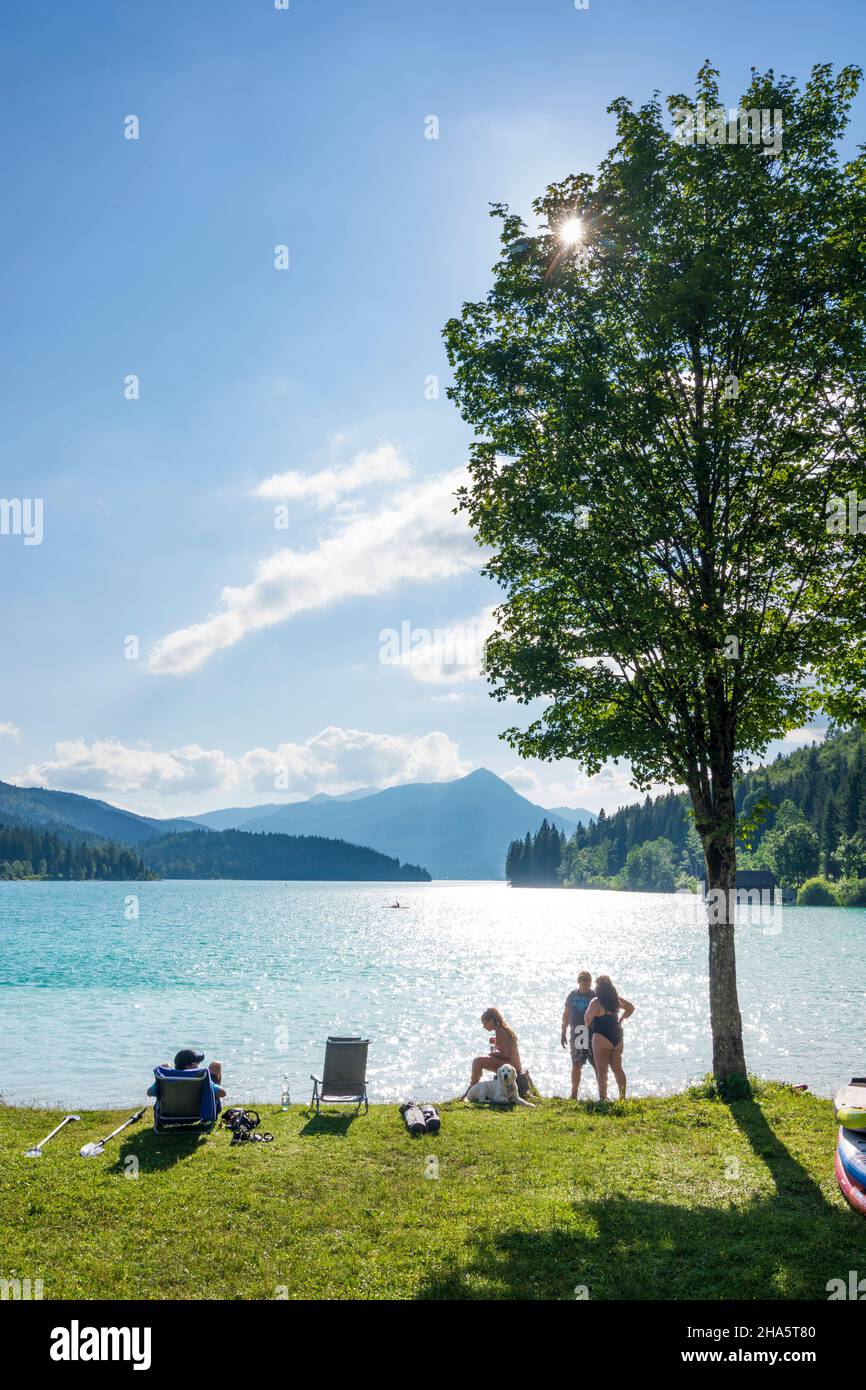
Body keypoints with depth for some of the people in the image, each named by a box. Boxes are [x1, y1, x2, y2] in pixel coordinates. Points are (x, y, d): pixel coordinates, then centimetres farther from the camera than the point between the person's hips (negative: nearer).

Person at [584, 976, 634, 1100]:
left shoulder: (596, 1002, -15)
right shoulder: (617, 999, 6)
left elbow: (587, 1017, -26)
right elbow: (631, 1008, 20)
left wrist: (588, 1025, -6)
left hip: (601, 1038, -7)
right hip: (617, 1038, 7)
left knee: (602, 1071, -1)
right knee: (618, 1069, 16)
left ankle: (603, 1098, -3)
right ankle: (623, 1097, 19)